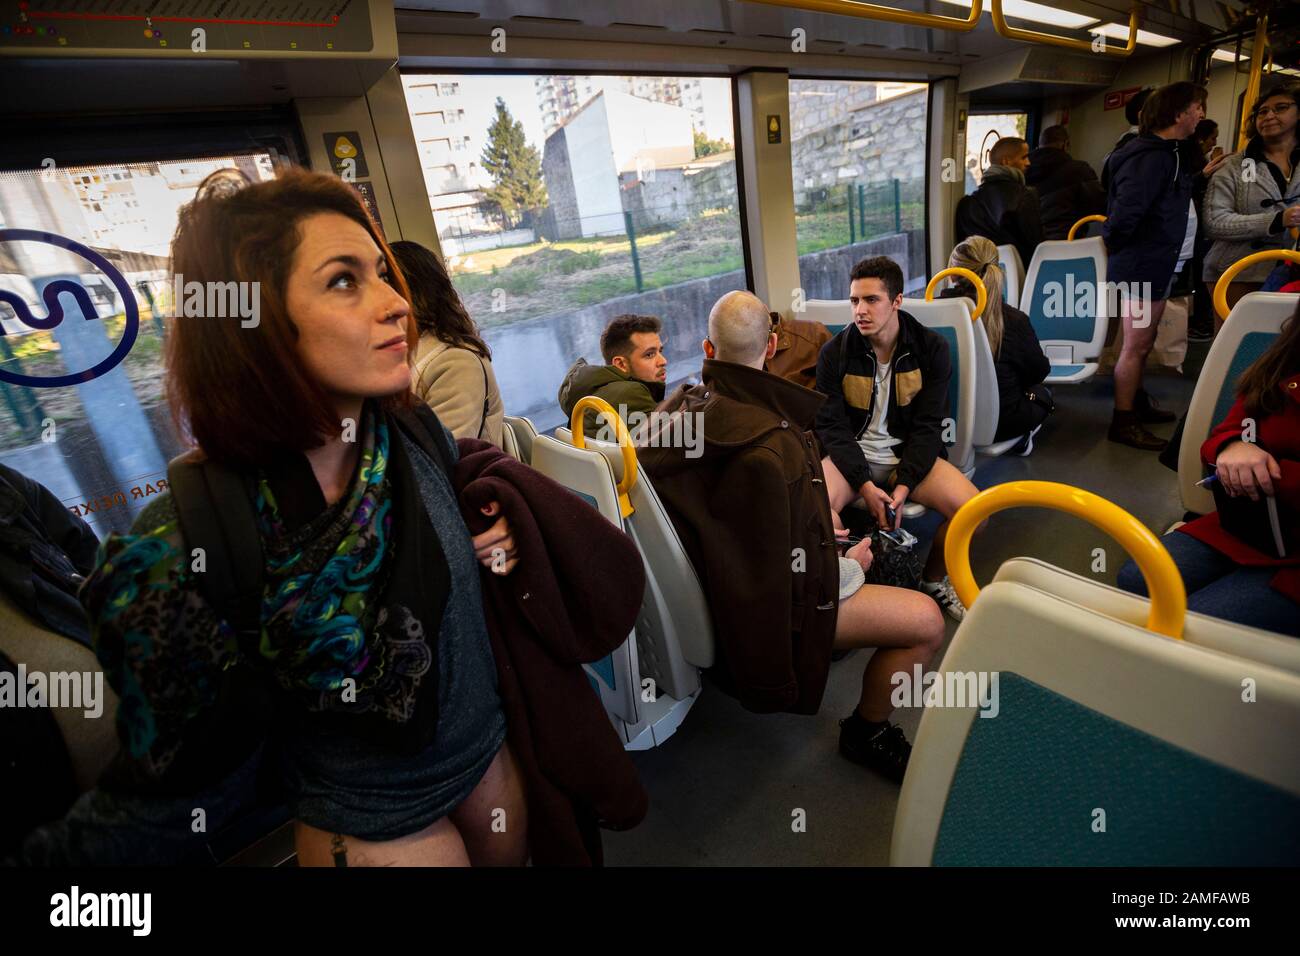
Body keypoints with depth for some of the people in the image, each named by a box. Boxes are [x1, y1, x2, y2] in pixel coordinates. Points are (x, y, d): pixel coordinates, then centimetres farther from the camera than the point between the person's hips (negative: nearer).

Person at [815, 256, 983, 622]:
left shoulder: (931, 349, -2)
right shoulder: (834, 353, -4)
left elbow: (928, 426, -5)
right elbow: (832, 426, -7)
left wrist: (903, 486, -18)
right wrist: (865, 485, -19)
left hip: (909, 454, 2)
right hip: (852, 454, -1)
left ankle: (934, 581, 9)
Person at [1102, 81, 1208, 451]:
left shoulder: (1166, 153, 13)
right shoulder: (1151, 157, -20)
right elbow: (1126, 210, -27)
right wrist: (1115, 244, -15)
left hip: (1156, 264, 10)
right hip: (1142, 265, -10)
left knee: (1142, 344, 20)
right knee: (1135, 346, -3)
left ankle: (1137, 402, 34)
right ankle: (1123, 422, 6)